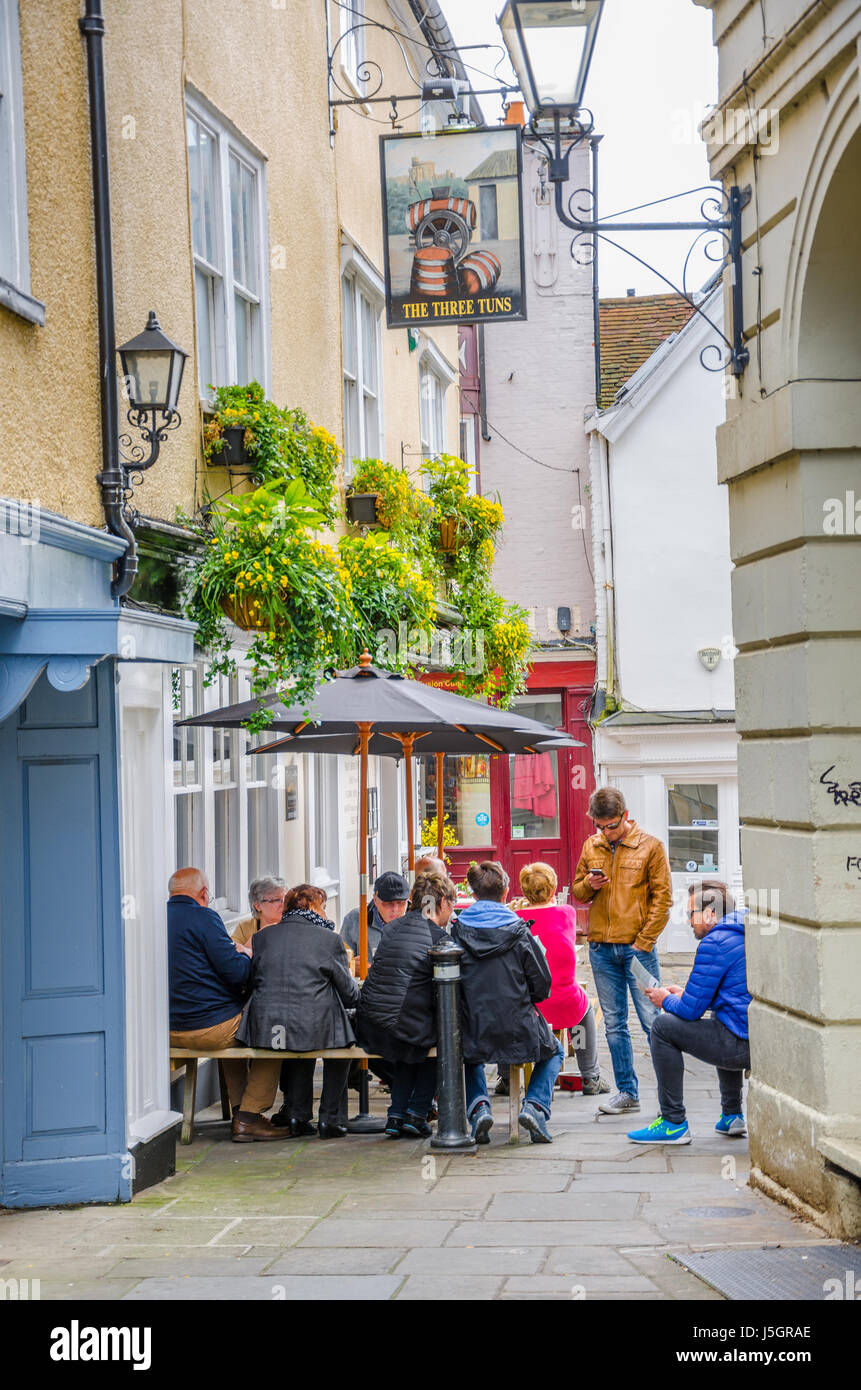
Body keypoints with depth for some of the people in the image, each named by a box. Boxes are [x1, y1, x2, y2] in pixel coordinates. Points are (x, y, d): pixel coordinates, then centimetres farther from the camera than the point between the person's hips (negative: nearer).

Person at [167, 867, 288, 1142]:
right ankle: (249, 1117, 9)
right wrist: (244, 956, 5)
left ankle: (240, 1111, 32)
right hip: (210, 1027, -8)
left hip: (170, 1031, 8)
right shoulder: (203, 918, -14)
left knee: (234, 1025, 35)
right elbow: (237, 973, -17)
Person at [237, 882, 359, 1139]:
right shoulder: (329, 939, 1)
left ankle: (297, 1116, 29)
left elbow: (252, 983, 17)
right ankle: (331, 1119, 23)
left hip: (265, 1027, 4)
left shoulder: (261, 937, 10)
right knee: (340, 1038, 28)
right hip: (312, 1028, -4)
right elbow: (349, 994, 7)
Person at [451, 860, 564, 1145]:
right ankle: (535, 1105, 3)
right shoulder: (519, 931, -7)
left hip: (474, 1032, 2)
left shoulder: (457, 931, -3)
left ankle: (478, 1105, 8)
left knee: (470, 1057, 37)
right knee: (553, 1051, 30)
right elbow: (543, 985, -4)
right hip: (519, 1032, -1)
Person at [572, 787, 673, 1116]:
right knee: (614, 1024, 8)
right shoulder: (591, 847, 10)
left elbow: (662, 897, -3)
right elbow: (577, 892, 18)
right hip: (601, 948, 4)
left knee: (653, 1020, -4)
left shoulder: (650, 846, -2)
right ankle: (627, 1092, 16)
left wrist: (644, 941, -10)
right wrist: (588, 885, -6)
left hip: (637, 946, -4)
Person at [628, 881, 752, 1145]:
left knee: (663, 1026, -1)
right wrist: (684, 994, 25)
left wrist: (666, 1000, 9)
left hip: (742, 1046, -10)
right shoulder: (744, 934, 16)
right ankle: (732, 1115, 33)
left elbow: (691, 1010, -13)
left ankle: (673, 1124, 2)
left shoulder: (714, 944, -13)